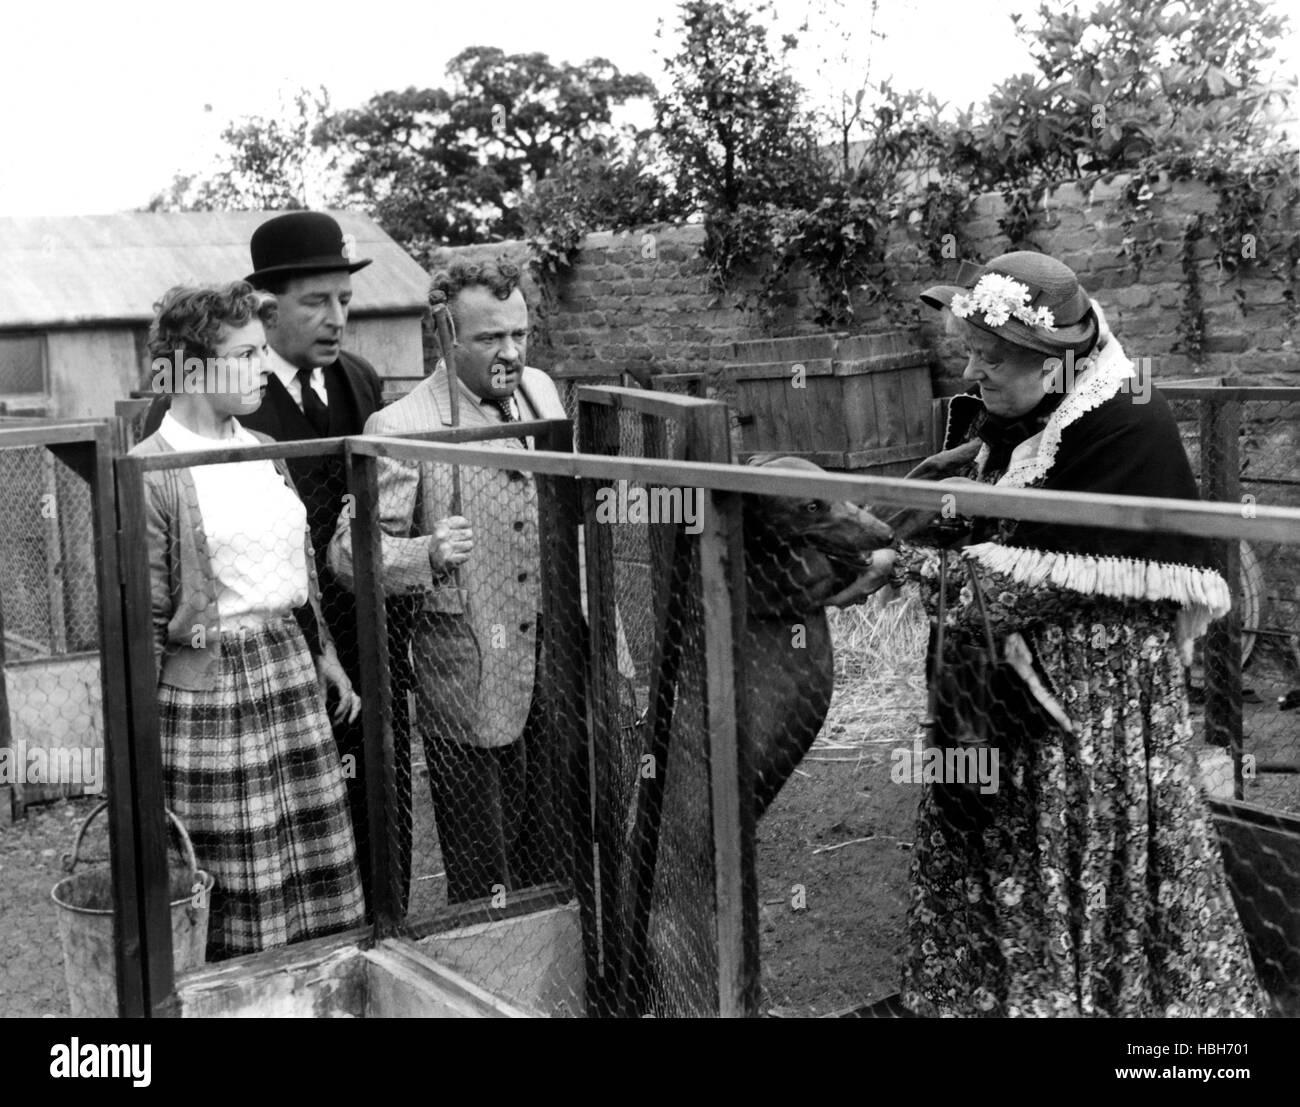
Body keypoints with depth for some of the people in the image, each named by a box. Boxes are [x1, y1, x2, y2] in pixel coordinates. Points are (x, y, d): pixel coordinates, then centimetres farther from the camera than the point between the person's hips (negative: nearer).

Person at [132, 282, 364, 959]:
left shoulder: (264, 450, 11)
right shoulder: (148, 474, -12)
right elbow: (143, 612, -11)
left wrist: (323, 652, 18)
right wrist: (144, 723, -11)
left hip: (289, 663, 7)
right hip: (206, 681, -7)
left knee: (316, 871, 10)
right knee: (228, 879, 2)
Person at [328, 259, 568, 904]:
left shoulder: (540, 391, 8)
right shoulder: (400, 427, -13)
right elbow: (348, 551, -13)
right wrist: (428, 554, -31)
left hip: (554, 656, 6)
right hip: (468, 676, -6)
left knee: (553, 864, 15)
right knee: (481, 882, 3)